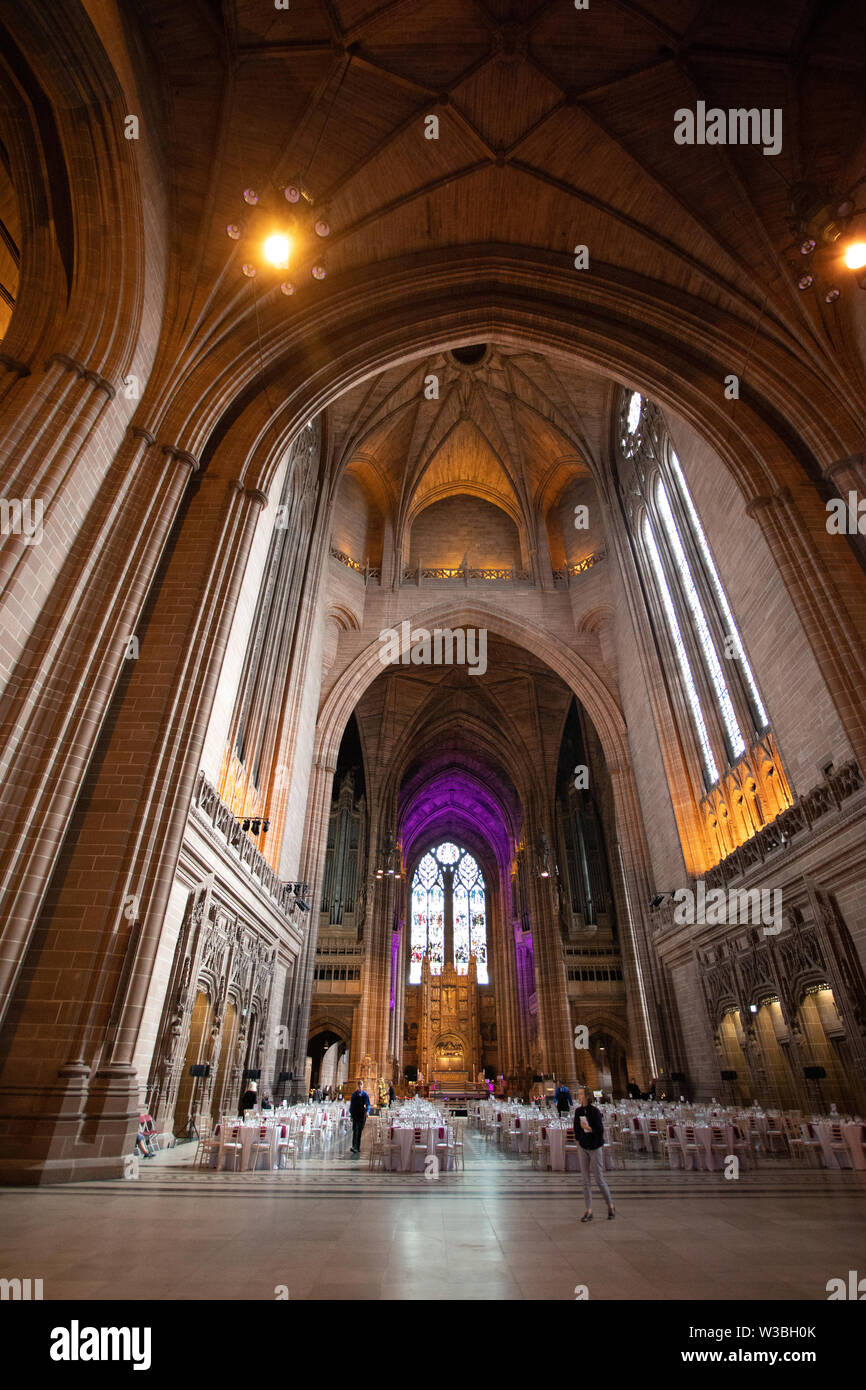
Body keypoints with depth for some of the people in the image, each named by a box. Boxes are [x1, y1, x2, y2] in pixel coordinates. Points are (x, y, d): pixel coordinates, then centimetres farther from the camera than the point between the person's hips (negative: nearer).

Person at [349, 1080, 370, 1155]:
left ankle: (358, 1147, 17)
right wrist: (351, 1113, 5)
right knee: (355, 1130, -13)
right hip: (355, 1114, -1)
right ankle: (354, 1146, -19)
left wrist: (367, 1111, -20)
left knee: (360, 1131, 6)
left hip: (362, 1115, 1)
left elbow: (368, 1104, -2)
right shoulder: (354, 1094, 4)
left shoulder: (365, 1094, 2)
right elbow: (351, 1104, 9)